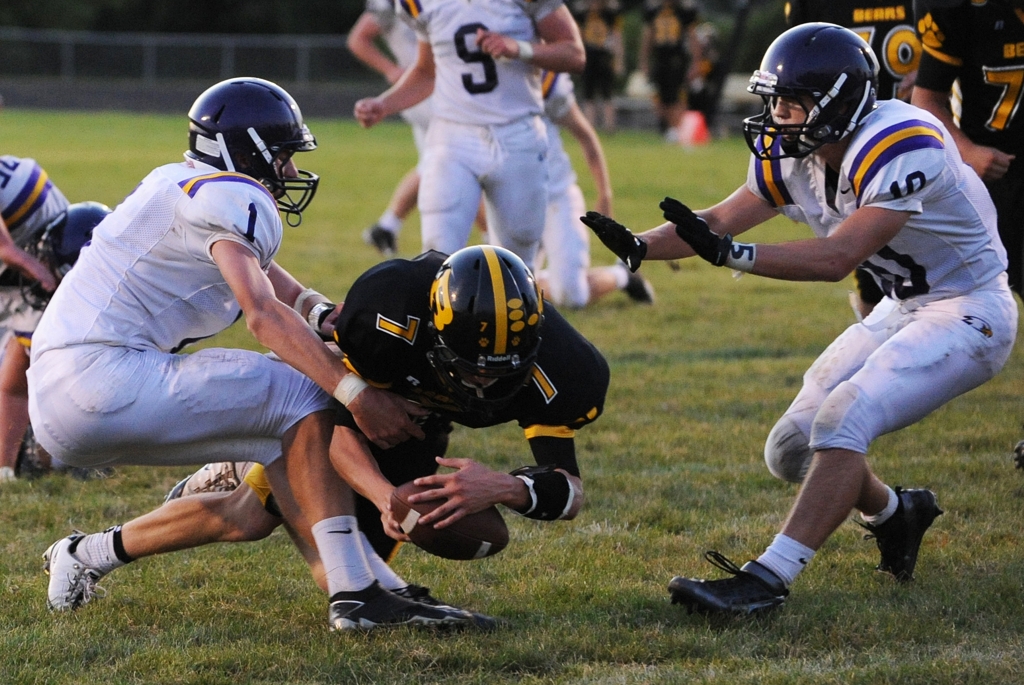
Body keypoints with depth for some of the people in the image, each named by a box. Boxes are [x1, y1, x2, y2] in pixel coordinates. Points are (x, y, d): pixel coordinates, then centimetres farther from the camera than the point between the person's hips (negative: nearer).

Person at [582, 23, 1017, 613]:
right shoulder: (795, 157, -3)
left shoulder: (898, 148, -29)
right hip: (903, 309, 9)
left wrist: (728, 253, -43)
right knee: (793, 450, 5)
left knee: (841, 422, -25)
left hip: (968, 314, -9)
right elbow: (722, 220, -1)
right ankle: (897, 514, 32)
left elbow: (838, 258, -35)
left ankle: (767, 581, -25)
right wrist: (641, 246, -19)